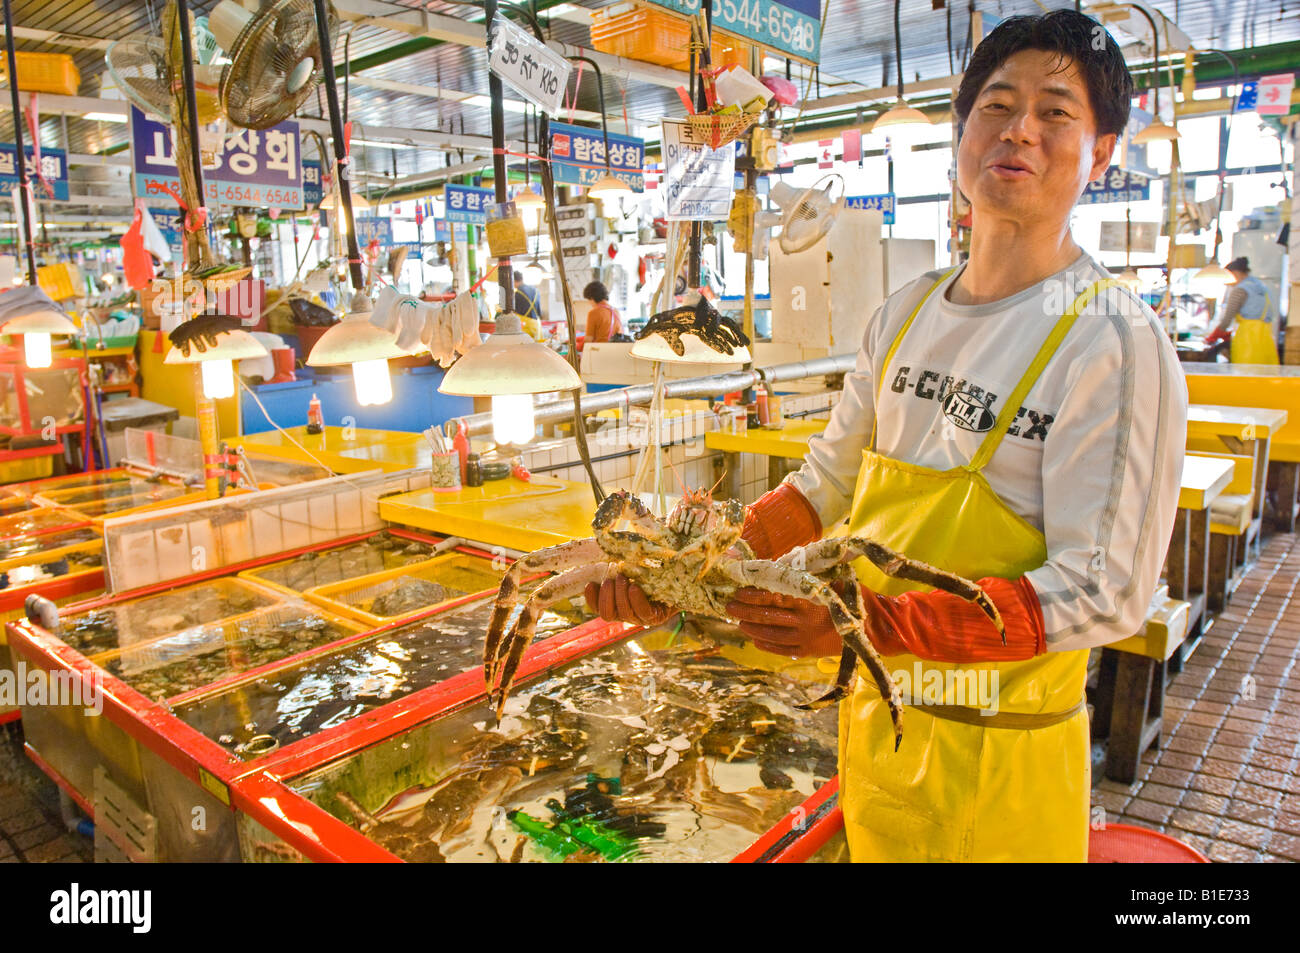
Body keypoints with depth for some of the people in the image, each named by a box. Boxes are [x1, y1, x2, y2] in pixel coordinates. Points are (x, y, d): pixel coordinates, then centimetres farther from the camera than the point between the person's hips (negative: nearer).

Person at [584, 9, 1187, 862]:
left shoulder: (1114, 343, -18)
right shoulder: (907, 313, 2)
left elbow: (1103, 594, -22)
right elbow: (827, 484, 5)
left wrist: (872, 620, -33)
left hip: (997, 758, -5)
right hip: (873, 718, 6)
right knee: (872, 844, 25)